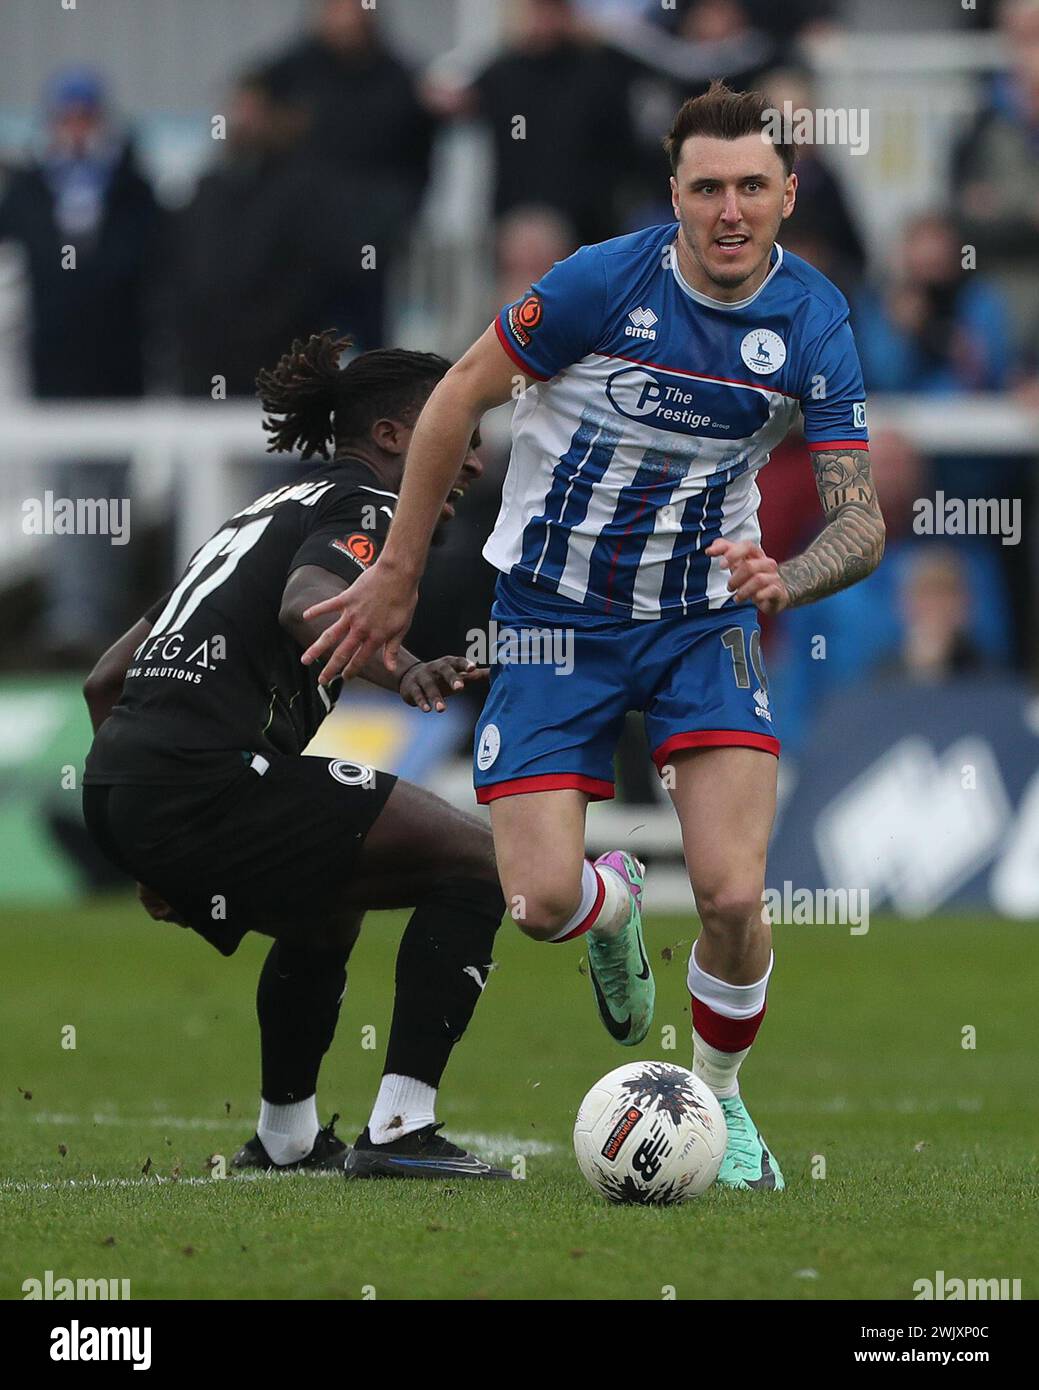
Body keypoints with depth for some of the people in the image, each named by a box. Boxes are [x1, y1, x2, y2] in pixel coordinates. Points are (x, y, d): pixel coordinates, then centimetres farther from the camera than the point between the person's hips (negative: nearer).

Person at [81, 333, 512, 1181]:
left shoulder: (275, 510, 29)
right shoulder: (366, 505, 2)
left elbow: (106, 680, 29)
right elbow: (306, 604, -24)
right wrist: (397, 672, -42)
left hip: (116, 792, 10)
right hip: (207, 781, -10)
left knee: (331, 910, 34)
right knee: (474, 860, -5)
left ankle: (285, 1137, 46)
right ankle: (399, 1132, -10)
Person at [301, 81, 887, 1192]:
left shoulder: (816, 326, -9)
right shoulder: (607, 282, -18)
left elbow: (861, 521, -9)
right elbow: (458, 397, -7)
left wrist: (788, 579, -31)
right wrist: (395, 576, -3)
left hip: (704, 619, 1)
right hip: (552, 613, -1)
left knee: (732, 897, -16)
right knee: (541, 904, -12)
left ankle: (718, 1098, 14)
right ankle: (612, 903, 28)